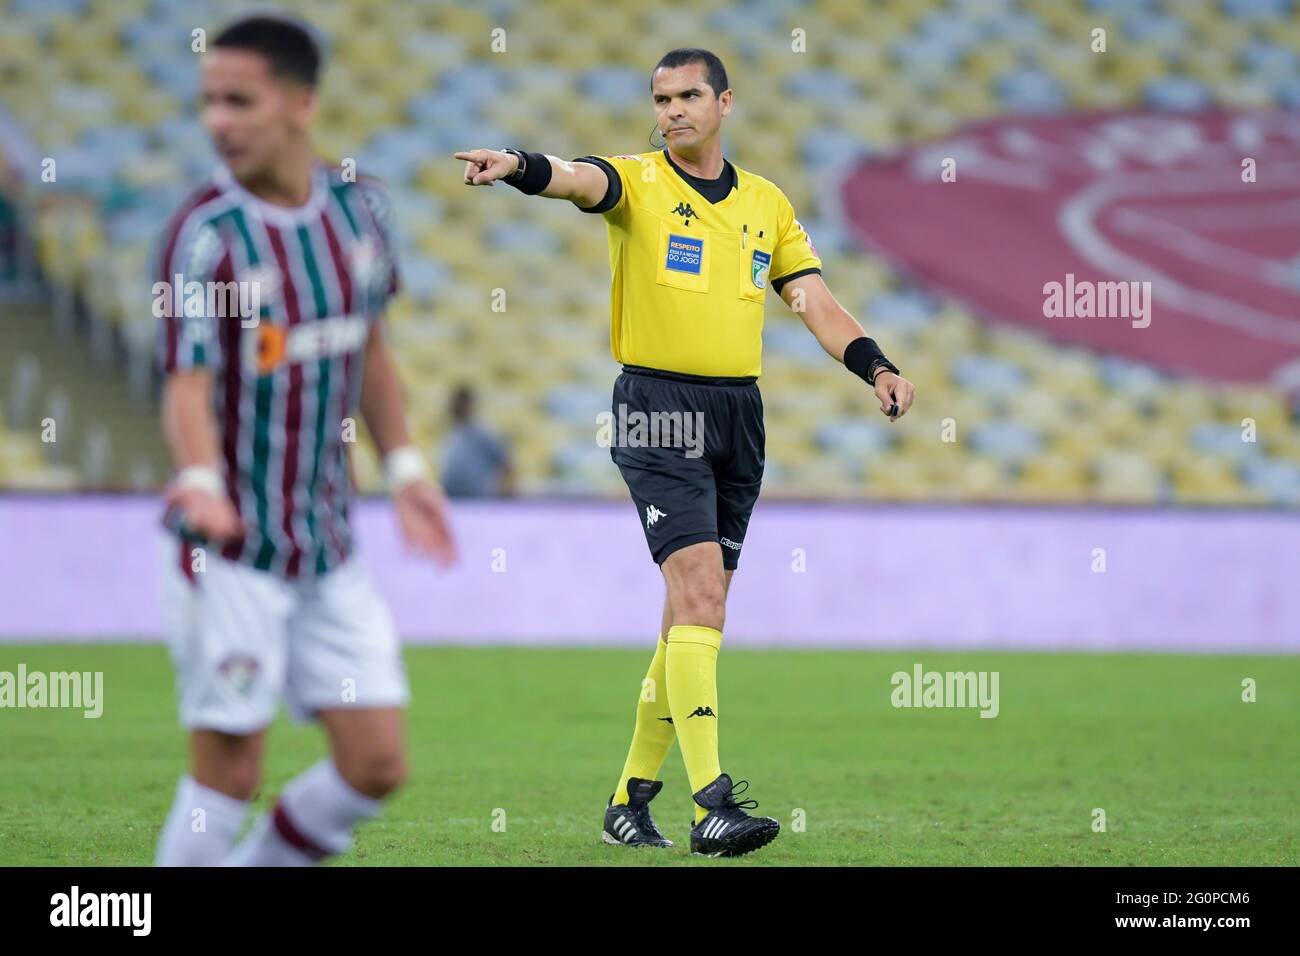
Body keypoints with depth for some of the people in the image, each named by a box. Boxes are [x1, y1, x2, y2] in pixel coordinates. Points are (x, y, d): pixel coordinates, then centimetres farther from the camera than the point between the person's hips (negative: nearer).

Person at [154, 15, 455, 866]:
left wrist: (404, 467, 12)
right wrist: (200, 483, -39)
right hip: (234, 552, -5)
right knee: (231, 769, -5)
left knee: (376, 766, 2)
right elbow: (189, 384, -21)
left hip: (330, 548, 5)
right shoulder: (206, 233, -13)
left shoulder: (361, 207, 4)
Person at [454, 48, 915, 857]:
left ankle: (632, 800, 22)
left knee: (696, 611, 9)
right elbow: (580, 180, -23)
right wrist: (519, 166, -46)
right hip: (658, 408, -5)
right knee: (700, 588, -19)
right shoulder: (637, 182, -1)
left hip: (739, 412, 6)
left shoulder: (767, 204, 13)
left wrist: (877, 367, -6)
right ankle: (713, 804, -23)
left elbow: (817, 303, 11)